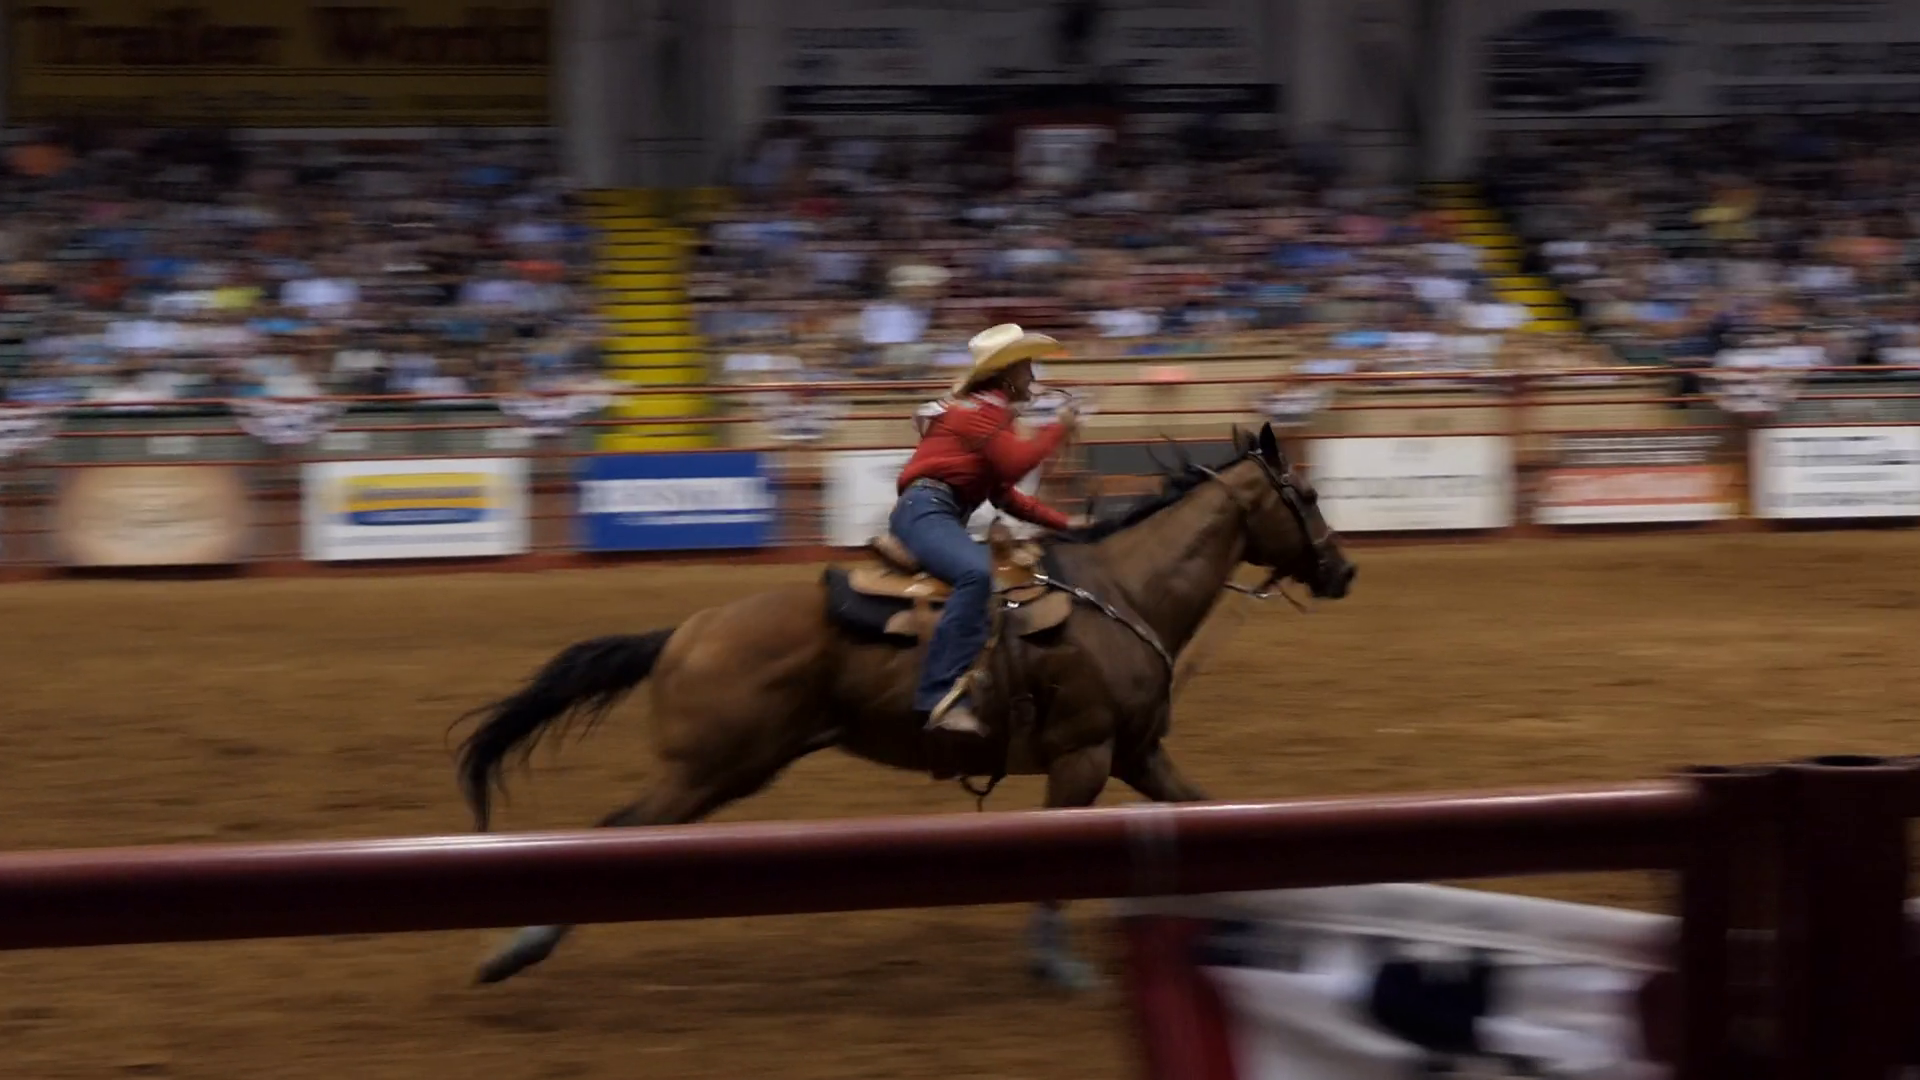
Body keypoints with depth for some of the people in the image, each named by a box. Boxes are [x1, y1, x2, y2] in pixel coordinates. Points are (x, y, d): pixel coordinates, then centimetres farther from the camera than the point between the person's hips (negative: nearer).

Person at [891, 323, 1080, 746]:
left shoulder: (989, 411, 27)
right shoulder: (984, 409, -4)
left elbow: (1006, 496, 28)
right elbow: (1016, 463, -16)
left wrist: (1064, 523, 20)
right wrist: (1058, 429, -3)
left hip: (944, 516, 11)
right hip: (925, 509, -11)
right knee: (975, 572, -37)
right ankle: (941, 697, -47)